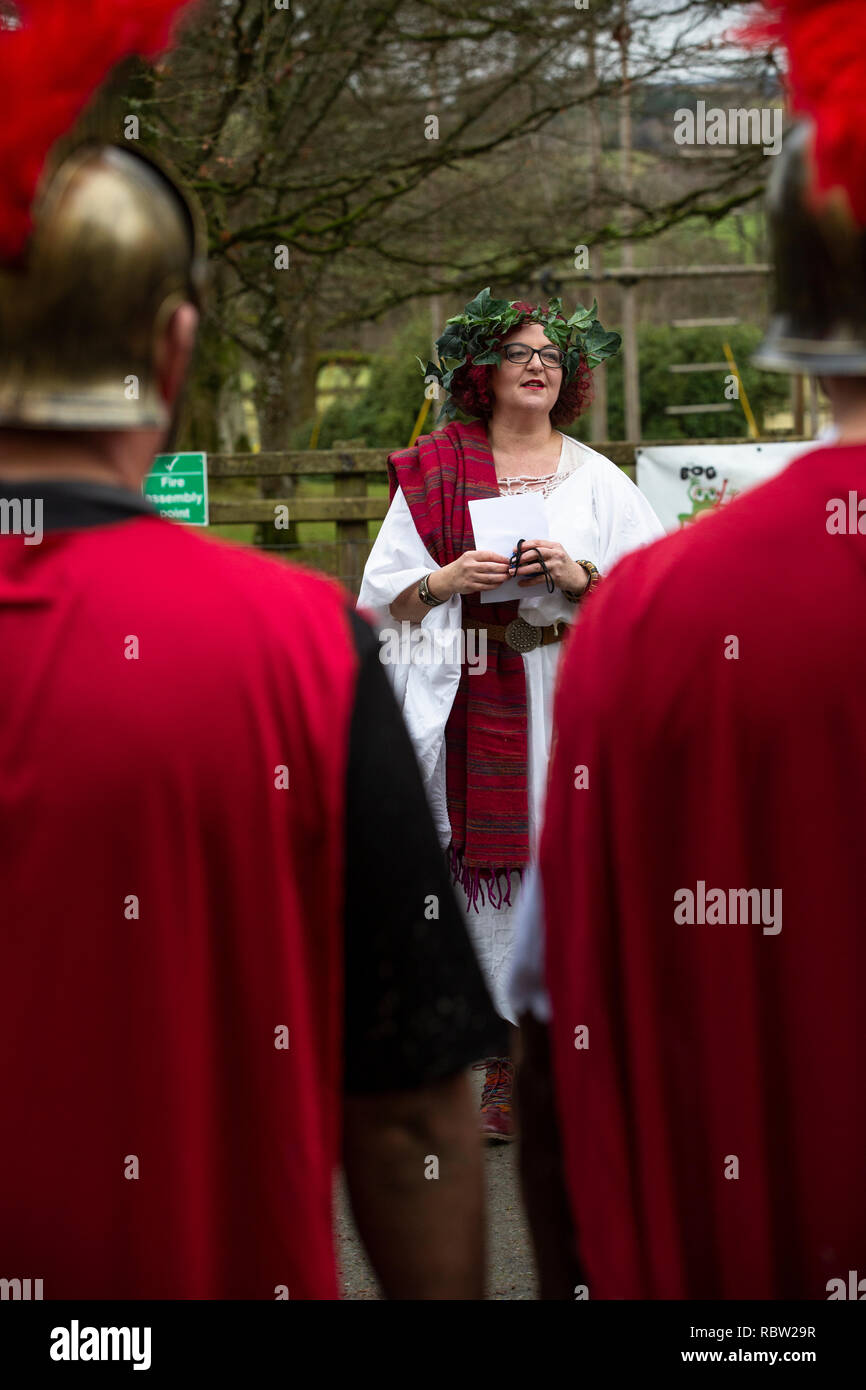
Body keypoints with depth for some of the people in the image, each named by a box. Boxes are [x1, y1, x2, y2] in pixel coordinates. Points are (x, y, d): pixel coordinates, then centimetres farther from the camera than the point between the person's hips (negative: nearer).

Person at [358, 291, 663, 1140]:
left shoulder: (596, 478, 11)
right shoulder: (437, 470, 8)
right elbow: (385, 598, 7)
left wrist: (582, 578, -8)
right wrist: (449, 580, -11)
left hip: (577, 695, 1)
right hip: (478, 699, -1)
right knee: (488, 860, -5)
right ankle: (503, 1065, 1)